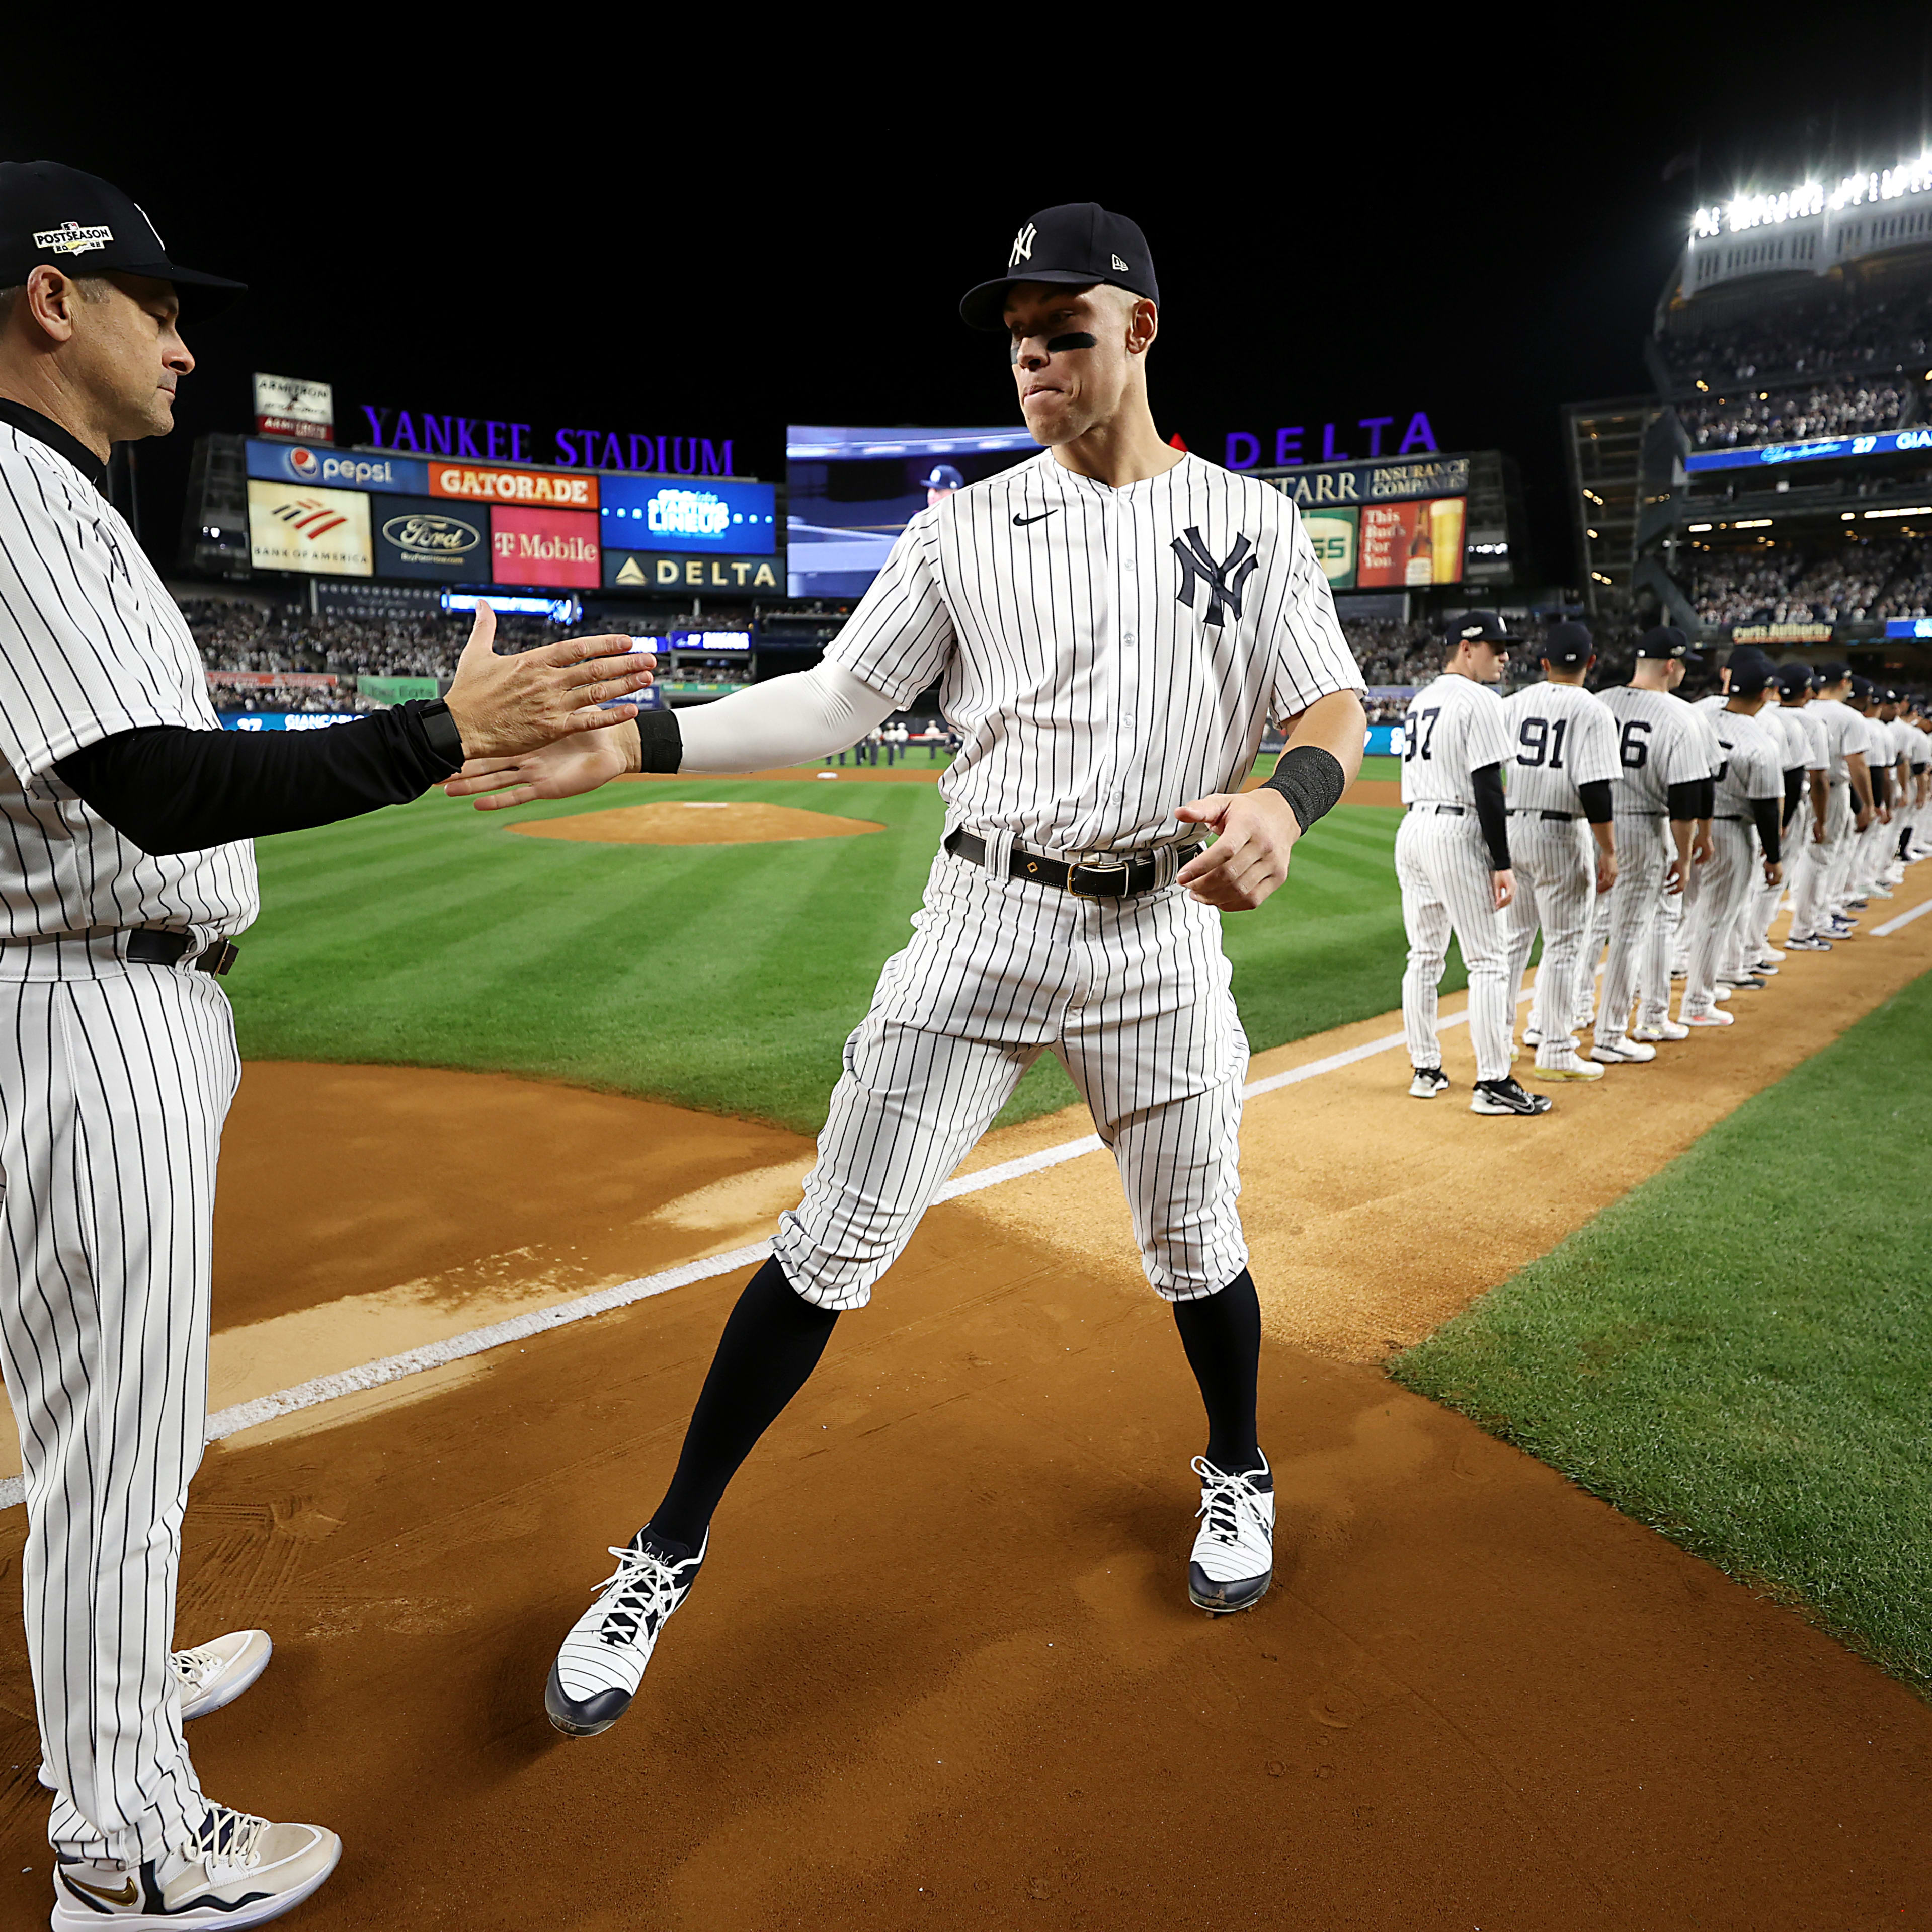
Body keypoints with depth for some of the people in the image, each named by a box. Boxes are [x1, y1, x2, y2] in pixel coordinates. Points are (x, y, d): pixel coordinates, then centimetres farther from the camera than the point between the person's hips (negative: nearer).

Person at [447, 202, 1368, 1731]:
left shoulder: (1251, 521, 5)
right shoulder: (963, 528, 5)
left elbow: (1338, 713, -1)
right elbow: (834, 700, 2)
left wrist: (1286, 802, -25)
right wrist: (622, 743, -10)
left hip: (1162, 932, 1)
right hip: (983, 919, 0)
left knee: (1194, 1244, 13)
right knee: (833, 1246, -2)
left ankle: (1238, 1475, 44)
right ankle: (666, 1560, 13)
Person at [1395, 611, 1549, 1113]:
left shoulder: (1419, 699, 17)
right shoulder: (1479, 700, -10)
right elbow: (1487, 789, -16)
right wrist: (1502, 863, -16)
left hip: (1410, 828, 9)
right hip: (1455, 832, -9)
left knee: (1425, 956, 13)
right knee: (1488, 959, -4)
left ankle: (1424, 1069, 18)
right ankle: (1493, 1082, -4)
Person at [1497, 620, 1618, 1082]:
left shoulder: (1512, 704, 7)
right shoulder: (1594, 712, -7)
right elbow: (1594, 789, -15)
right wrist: (1609, 852, -11)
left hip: (1507, 830, 5)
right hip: (1561, 835, -5)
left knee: (1512, 937, 15)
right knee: (1565, 943, 3)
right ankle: (1554, 1050, 5)